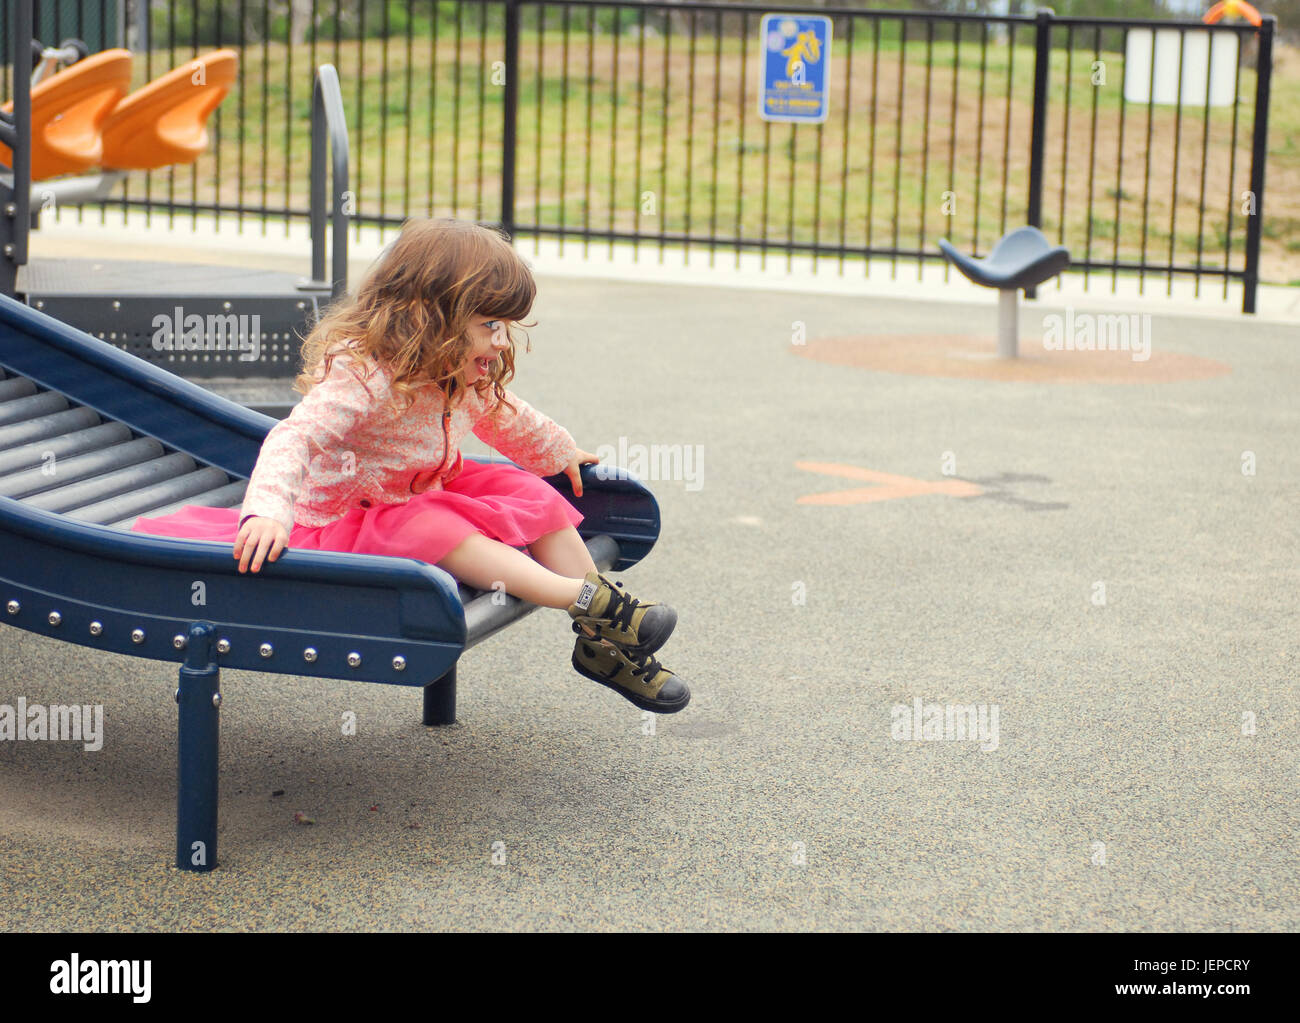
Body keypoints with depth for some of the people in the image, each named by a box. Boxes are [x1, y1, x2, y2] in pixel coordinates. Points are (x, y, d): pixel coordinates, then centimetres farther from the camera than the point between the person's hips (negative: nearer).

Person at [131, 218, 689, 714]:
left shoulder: (468, 378, -2)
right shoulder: (360, 376, -30)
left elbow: (507, 417, 21)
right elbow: (294, 438, -42)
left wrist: (559, 453, 38)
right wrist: (266, 513, -59)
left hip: (428, 494, 8)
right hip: (345, 520, -8)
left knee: (531, 496, -5)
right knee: (436, 531, -34)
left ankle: (602, 644, -6)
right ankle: (589, 601, -39)